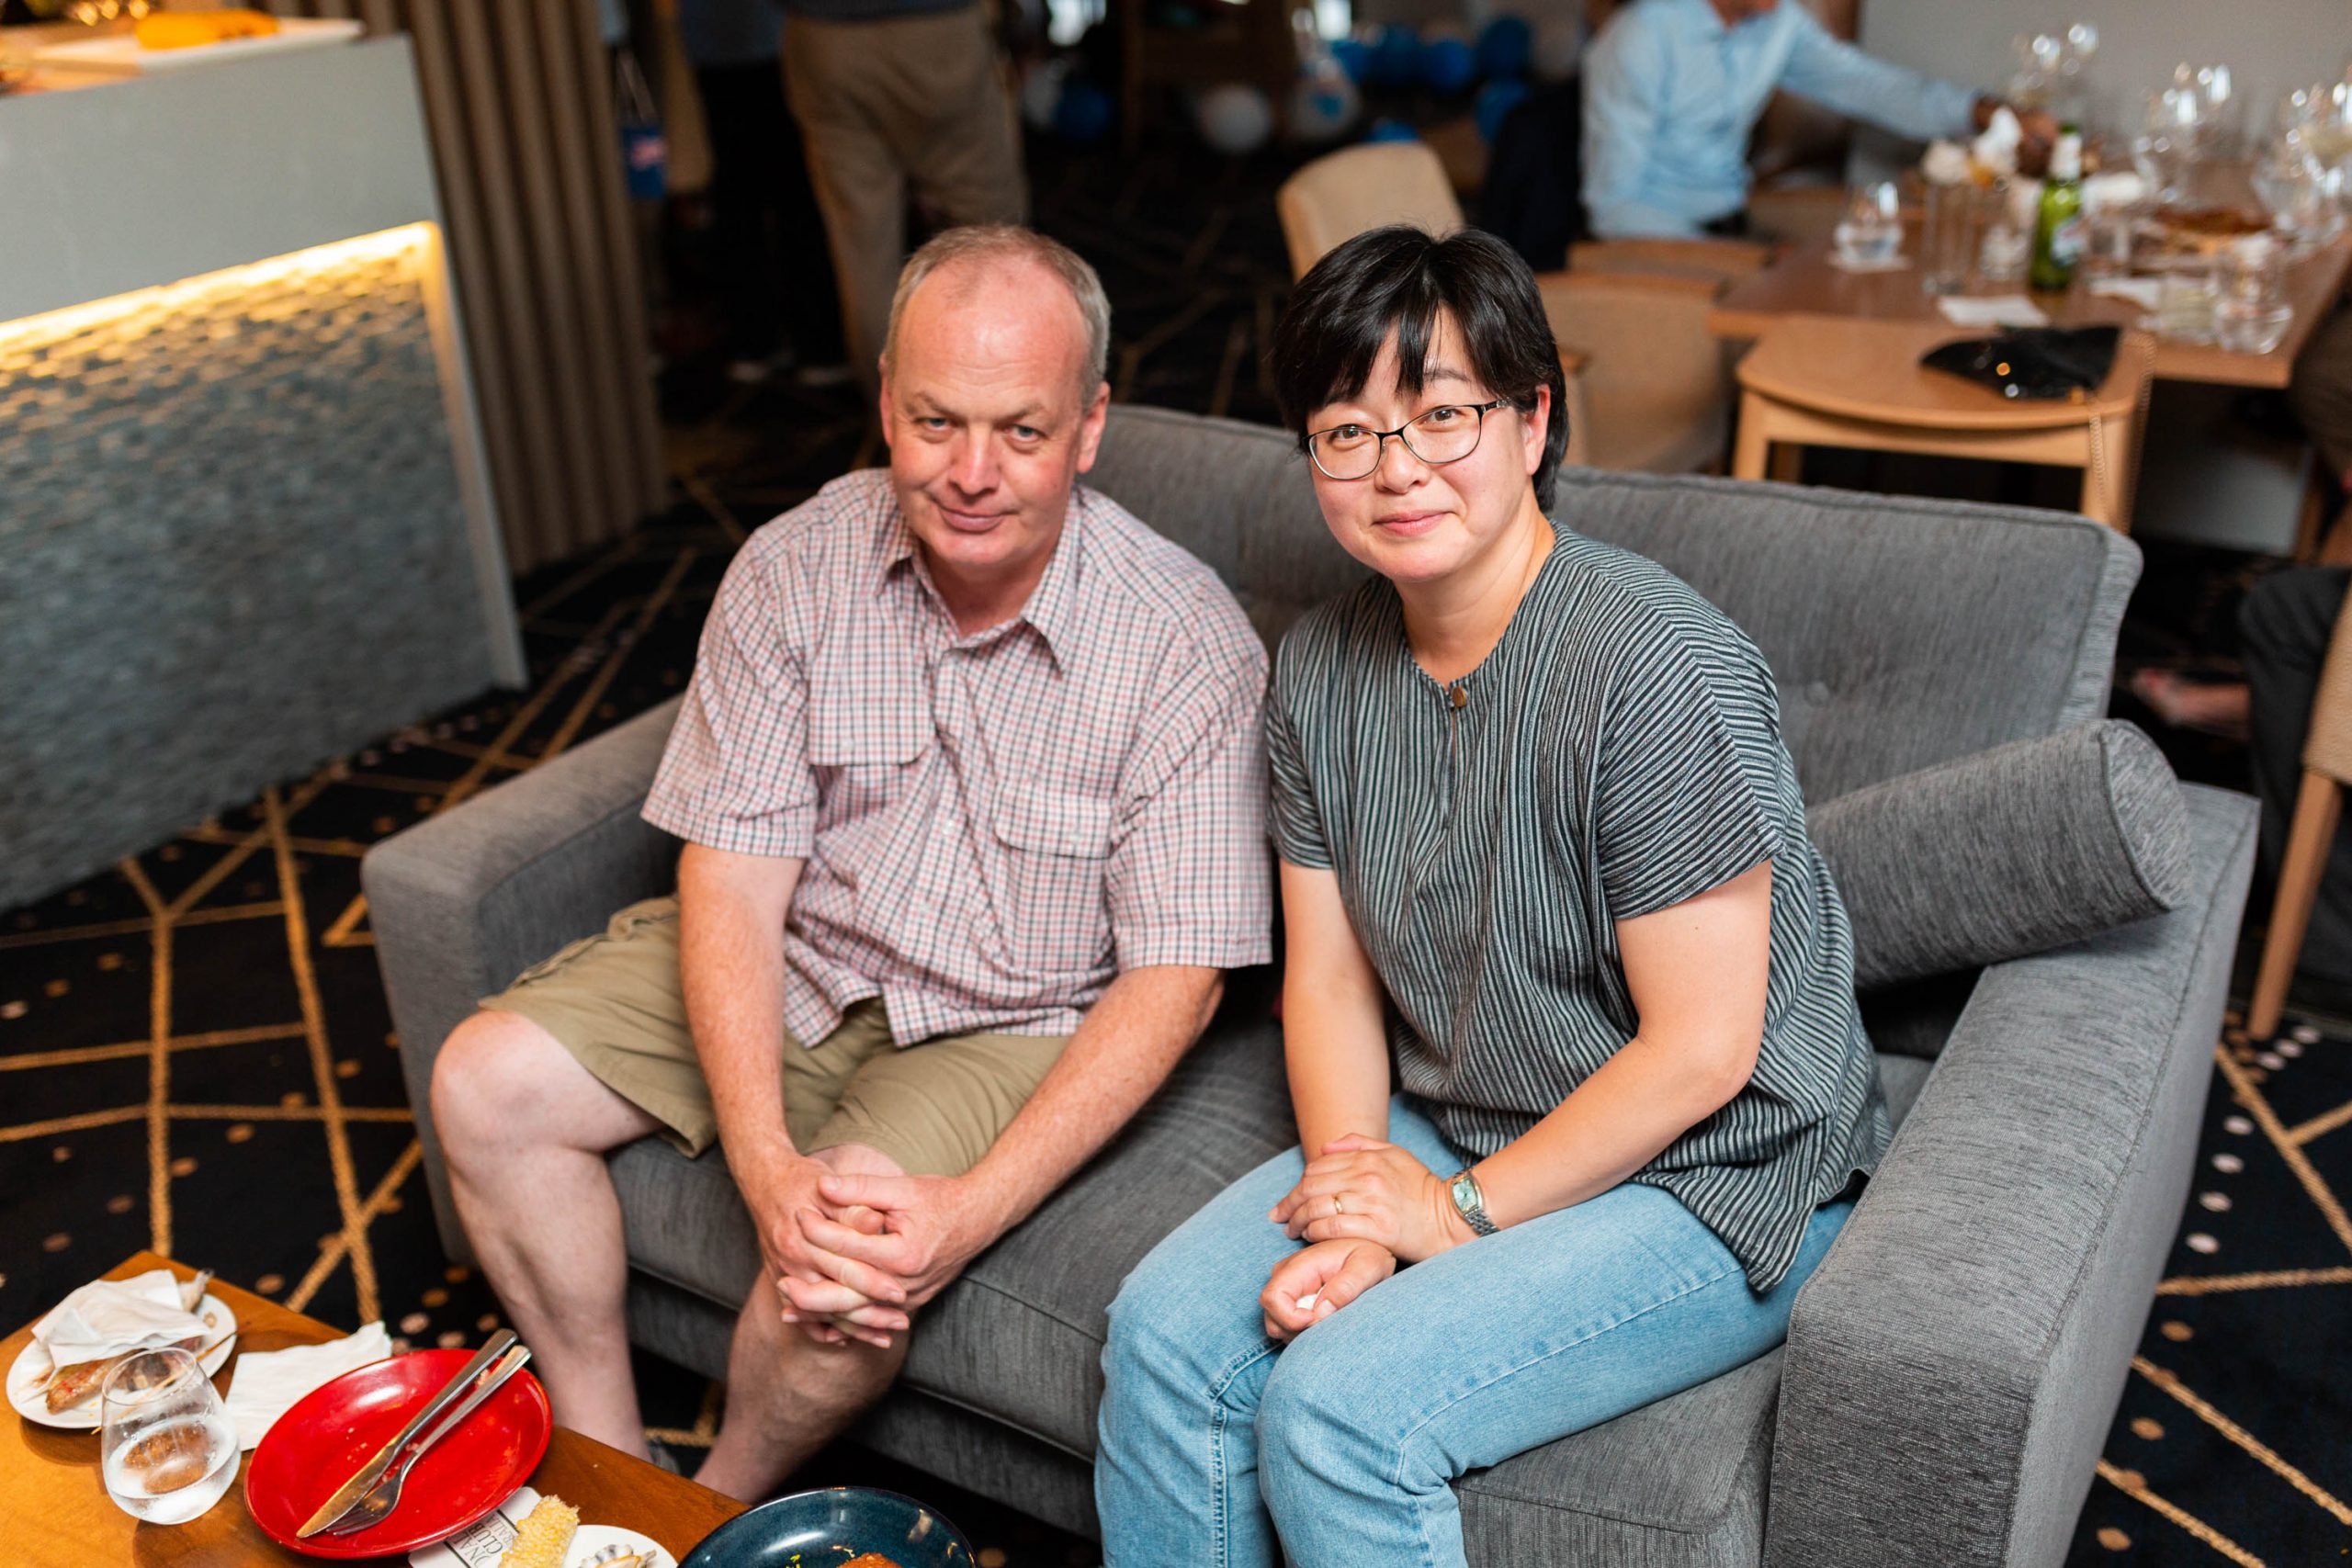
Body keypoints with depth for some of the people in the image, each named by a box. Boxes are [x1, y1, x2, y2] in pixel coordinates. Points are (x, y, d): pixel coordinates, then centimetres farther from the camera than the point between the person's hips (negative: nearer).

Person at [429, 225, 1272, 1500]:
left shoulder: (1188, 647, -21)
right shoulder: (792, 573, -13)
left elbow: (1173, 980, -18)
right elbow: (732, 879, -13)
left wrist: (973, 1209, -29)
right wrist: (766, 1167, -27)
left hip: (1008, 1021, -4)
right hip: (789, 958, 4)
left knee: (845, 1282, -27)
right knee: (486, 1082, -8)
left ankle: (723, 1505, 9)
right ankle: (609, 1462, 10)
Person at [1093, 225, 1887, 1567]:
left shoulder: (1661, 669, -25)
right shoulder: (1324, 665, -1)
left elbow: (1700, 1050, -21)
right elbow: (1329, 976, 2)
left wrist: (1465, 1211, -15)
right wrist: (1351, 1204, -13)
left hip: (1707, 1181, -6)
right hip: (1448, 1133, 7)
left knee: (1338, 1407, -21)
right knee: (1166, 1330, -8)